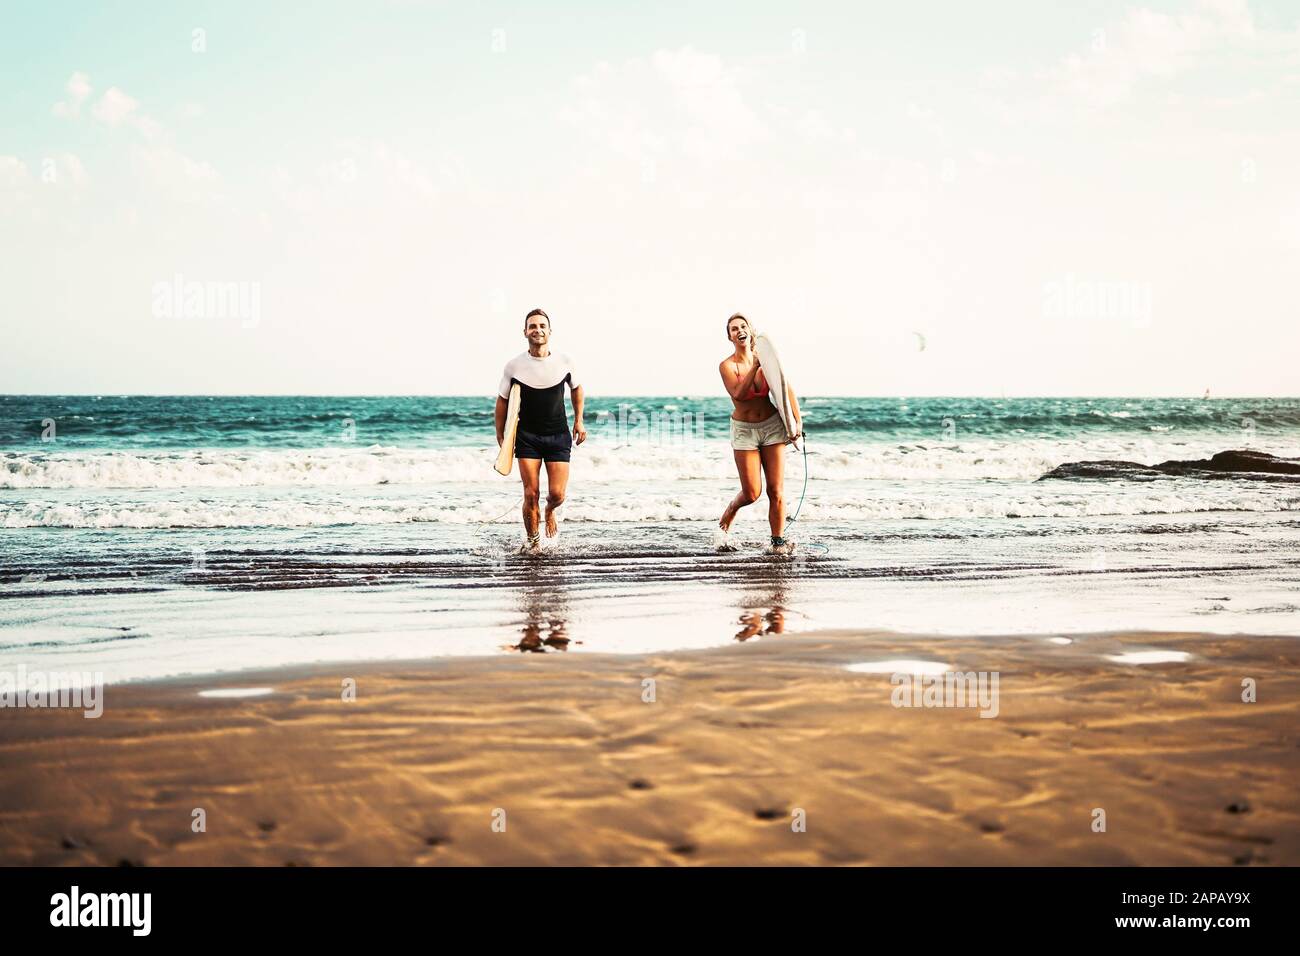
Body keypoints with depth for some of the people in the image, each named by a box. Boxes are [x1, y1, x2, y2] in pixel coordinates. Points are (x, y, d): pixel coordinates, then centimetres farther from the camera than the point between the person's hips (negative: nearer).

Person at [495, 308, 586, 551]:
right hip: (527, 437, -1)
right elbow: (502, 400, 5)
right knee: (531, 494, -8)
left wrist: (579, 420, 11)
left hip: (558, 436, 1)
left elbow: (576, 388, 17)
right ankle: (532, 541, 12)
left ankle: (549, 512, 31)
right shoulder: (514, 366, -6)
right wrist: (501, 438, 3)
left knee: (557, 494, -6)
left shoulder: (564, 362, -3)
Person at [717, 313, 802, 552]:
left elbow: (786, 389, 1)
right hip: (744, 430, -2)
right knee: (751, 493, -4)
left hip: (772, 426, 2)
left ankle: (779, 541, 6)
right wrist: (755, 367, -23)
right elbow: (738, 394, -23)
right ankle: (730, 511, 28)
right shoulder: (727, 365, -8)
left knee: (776, 490, -3)